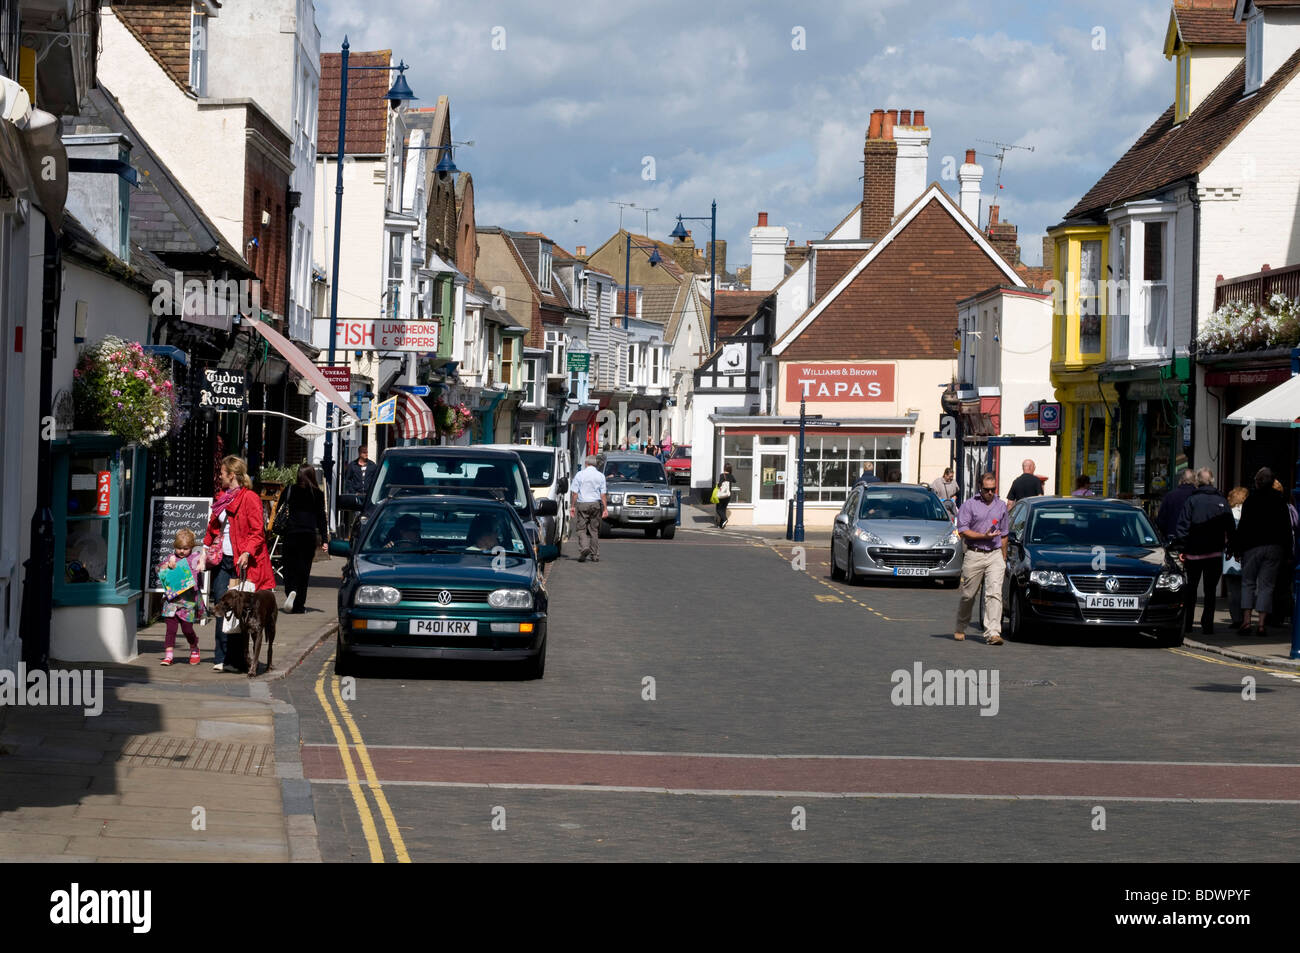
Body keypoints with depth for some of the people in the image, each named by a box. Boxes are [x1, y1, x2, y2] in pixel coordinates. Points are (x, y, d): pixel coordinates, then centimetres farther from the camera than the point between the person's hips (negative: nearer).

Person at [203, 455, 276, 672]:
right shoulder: (221, 497, 16)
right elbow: (213, 527, 25)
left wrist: (247, 552, -23)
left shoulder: (250, 499, -8)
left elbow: (258, 532, -11)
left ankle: (236, 660, 4)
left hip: (242, 563, -7)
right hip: (224, 560, 7)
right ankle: (221, 658, 1)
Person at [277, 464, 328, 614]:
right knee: (304, 568, 6)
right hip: (309, 536, 0)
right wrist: (324, 539, 5)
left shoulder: (289, 490, 4)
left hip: (290, 533, 0)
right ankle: (299, 605, 5)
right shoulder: (318, 494, 3)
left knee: (290, 566, 8)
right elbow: (321, 518, 3)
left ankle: (291, 590, -21)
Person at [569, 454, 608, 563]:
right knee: (594, 530, 9)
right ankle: (595, 555, 11)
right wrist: (605, 508, 0)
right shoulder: (600, 476, 2)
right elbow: (603, 494, -2)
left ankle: (584, 547, -22)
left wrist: (572, 506, 3)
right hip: (596, 504, 2)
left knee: (582, 529, 2)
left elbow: (574, 492, -3)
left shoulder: (580, 474, -2)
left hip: (582, 504, -2)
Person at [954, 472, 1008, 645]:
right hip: (974, 555, -2)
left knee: (994, 593, -11)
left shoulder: (1001, 506, 15)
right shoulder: (969, 505, 1)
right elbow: (962, 531, -6)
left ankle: (993, 633, -18)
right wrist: (984, 536, -15)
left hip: (995, 555, 2)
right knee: (968, 595, 4)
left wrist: (1004, 558, 18)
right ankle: (960, 628, 24)